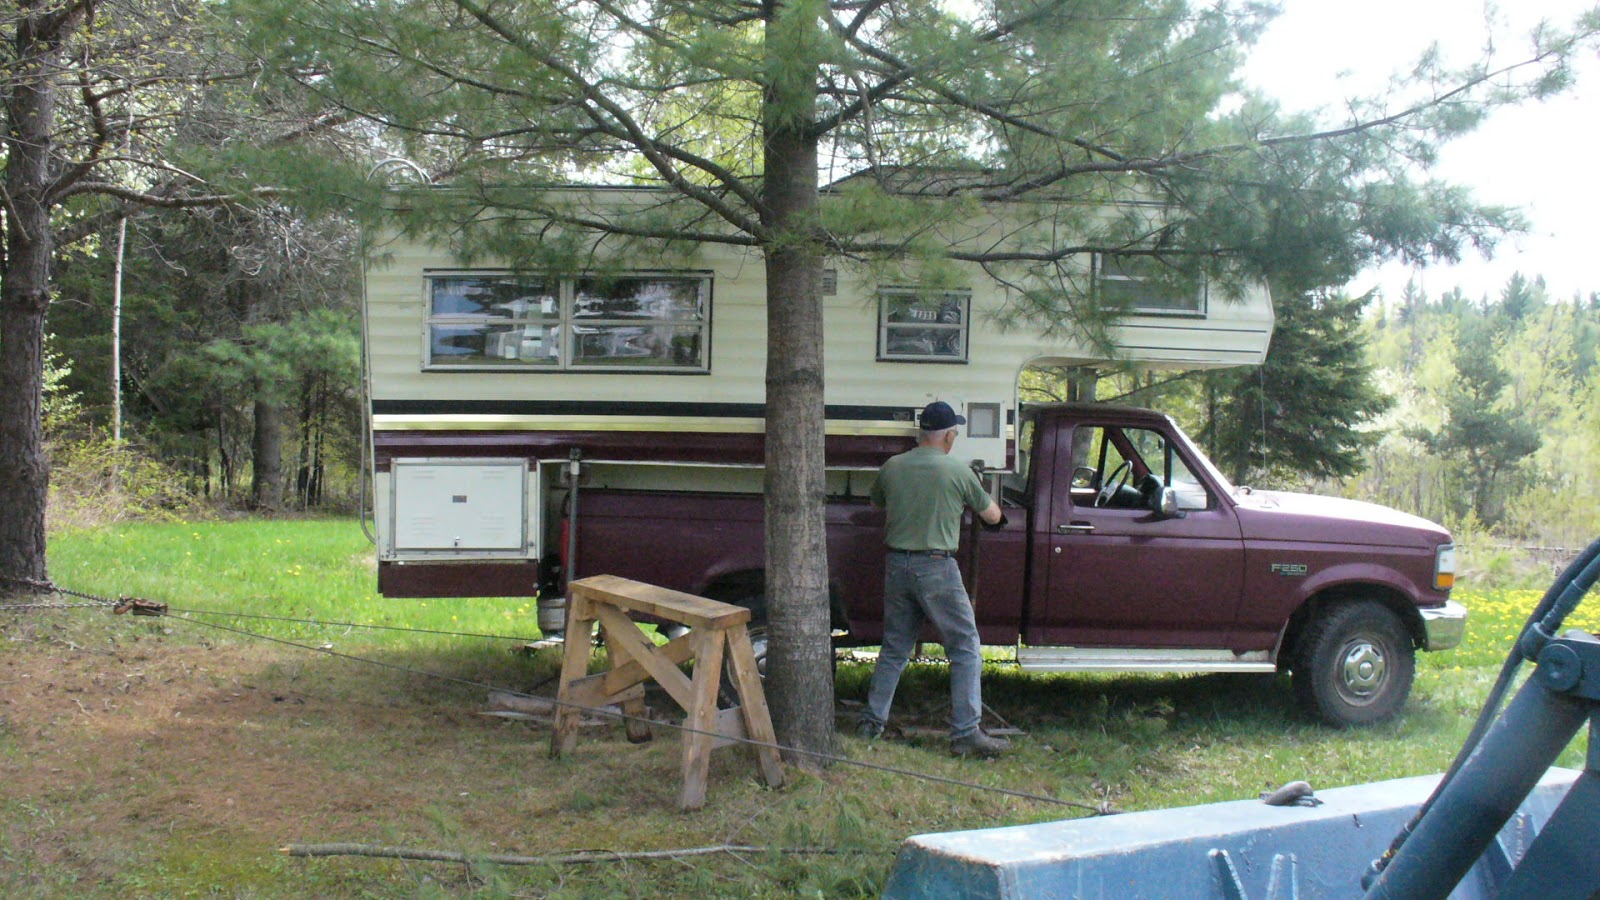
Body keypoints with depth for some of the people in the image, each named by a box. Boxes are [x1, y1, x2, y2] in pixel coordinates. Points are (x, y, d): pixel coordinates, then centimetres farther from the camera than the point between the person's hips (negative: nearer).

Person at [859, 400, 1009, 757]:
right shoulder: (958, 472, -7)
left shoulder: (891, 468, 4)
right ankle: (965, 733, -1)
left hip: (896, 565, 5)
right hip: (936, 567, -5)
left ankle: (872, 722, 20)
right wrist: (979, 493, 25)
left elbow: (878, 503, 24)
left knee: (894, 649, 17)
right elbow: (993, 516, 5)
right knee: (965, 650, 2)